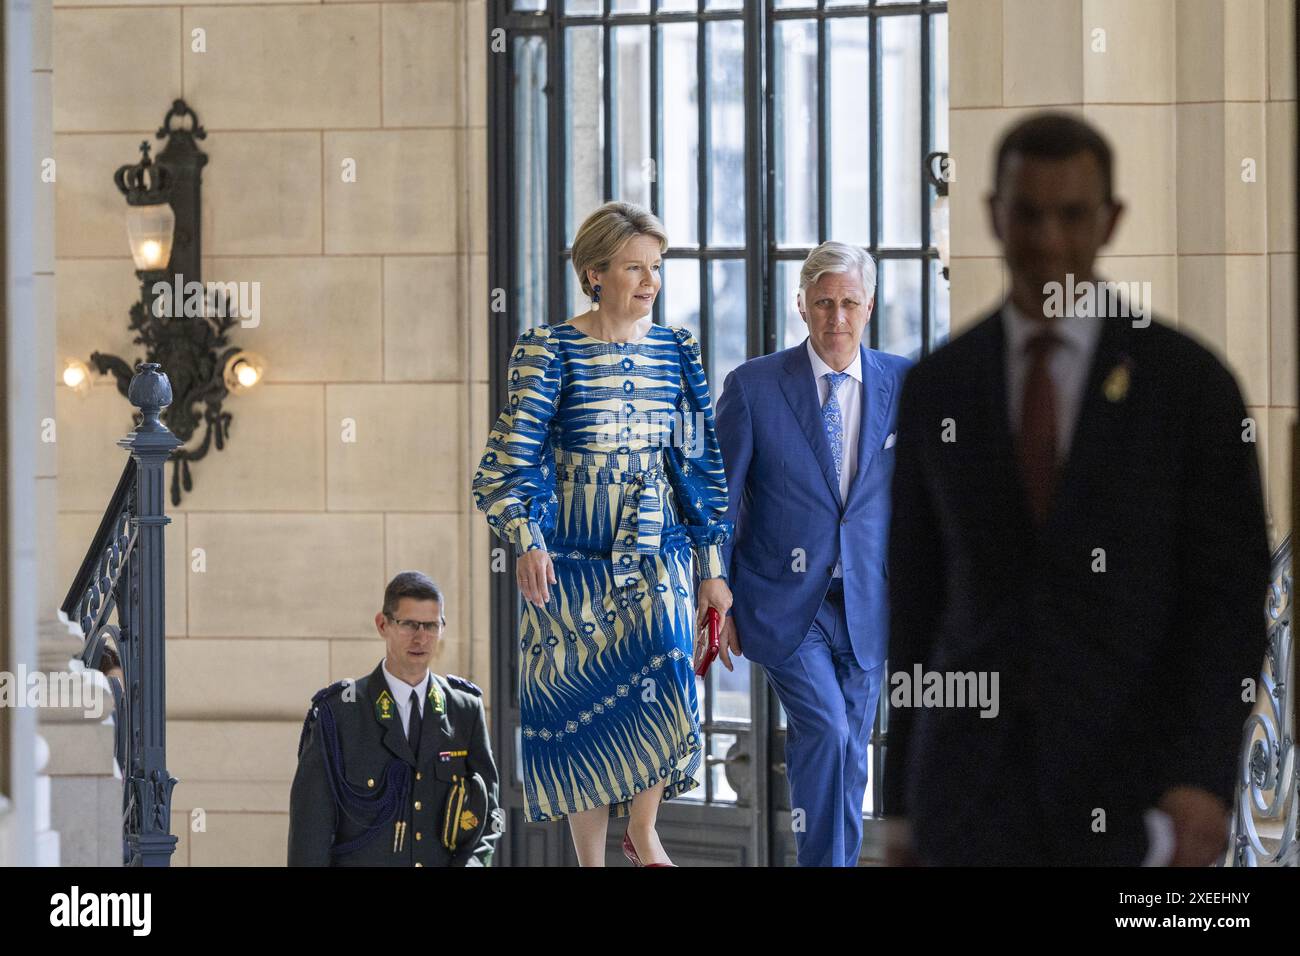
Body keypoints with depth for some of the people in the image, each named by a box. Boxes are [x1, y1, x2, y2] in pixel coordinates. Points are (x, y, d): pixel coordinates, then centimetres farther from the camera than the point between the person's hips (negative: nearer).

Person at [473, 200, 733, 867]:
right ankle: (591, 859, 12)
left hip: (656, 554, 2)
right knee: (579, 709, -1)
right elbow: (509, 461, -7)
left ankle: (644, 831, 2)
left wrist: (712, 566, 8)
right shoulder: (548, 353, -3)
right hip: (571, 563, -2)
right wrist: (527, 544, -23)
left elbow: (700, 463, 11)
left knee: (662, 673, -18)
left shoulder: (675, 352, 7)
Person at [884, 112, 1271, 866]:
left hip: (1129, 783, -2)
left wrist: (1207, 781, -20)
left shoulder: (1193, 383, -2)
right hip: (976, 782, 2)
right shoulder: (938, 388, 7)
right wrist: (903, 803, 10)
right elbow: (918, 597, 11)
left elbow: (1231, 599, -6)